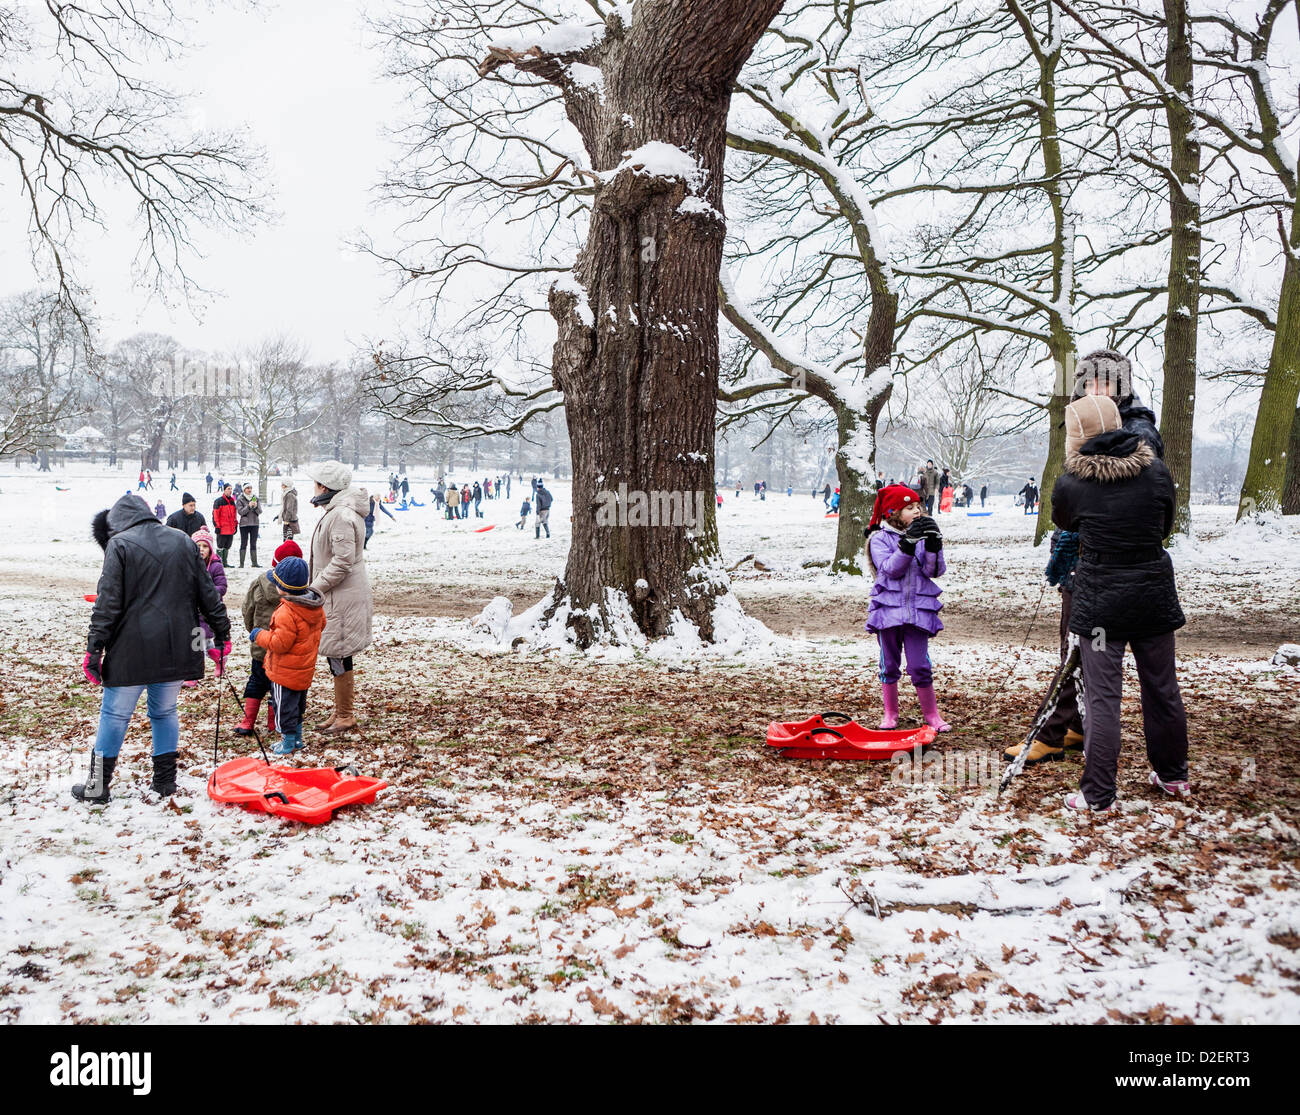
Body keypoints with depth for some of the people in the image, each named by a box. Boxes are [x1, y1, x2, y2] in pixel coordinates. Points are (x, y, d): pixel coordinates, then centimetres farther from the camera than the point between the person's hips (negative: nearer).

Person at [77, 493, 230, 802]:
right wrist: (222, 633, 17)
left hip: (132, 649, -4)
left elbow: (108, 603, -11)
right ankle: (165, 780, 18)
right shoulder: (183, 542, 10)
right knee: (164, 711, 15)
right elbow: (207, 594, 11)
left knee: (115, 715, 5)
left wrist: (94, 649, -8)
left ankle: (97, 786, 12)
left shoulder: (119, 545, -5)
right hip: (175, 650, 4)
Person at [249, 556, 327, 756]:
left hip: (285, 672, -9)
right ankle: (297, 738, 35)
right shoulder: (316, 606, -4)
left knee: (284, 706, 6)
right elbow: (321, 625, 13)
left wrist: (259, 635, -12)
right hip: (305, 669, 9)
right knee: (298, 705, 23)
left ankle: (288, 743, 15)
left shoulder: (287, 613, -29)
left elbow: (279, 643, -27)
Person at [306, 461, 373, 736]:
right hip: (336, 596, 11)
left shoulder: (341, 516, -20)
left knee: (339, 657, -2)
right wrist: (317, 586, 17)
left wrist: (315, 587, -17)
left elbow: (343, 561, -24)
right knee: (336, 656, 17)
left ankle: (345, 716, 9)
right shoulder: (337, 511, 14)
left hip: (343, 597, -11)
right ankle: (340, 711, 27)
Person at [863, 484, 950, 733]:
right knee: (889, 664, 8)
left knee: (920, 666, -1)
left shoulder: (923, 535, 9)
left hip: (918, 610, 1)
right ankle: (890, 713, 22)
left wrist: (934, 544, -15)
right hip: (889, 608, -1)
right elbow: (890, 568, -13)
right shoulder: (880, 538, 1)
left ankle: (931, 714, 14)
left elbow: (936, 571, 0)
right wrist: (908, 543, -22)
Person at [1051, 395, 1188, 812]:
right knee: (1162, 687, 17)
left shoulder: (1070, 485, -11)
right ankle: (1173, 776, 34)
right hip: (1154, 596, 3)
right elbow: (1165, 527, 11)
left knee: (1102, 696, 1)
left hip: (1099, 601, -3)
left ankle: (1098, 795, 6)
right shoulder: (1157, 471, -4)